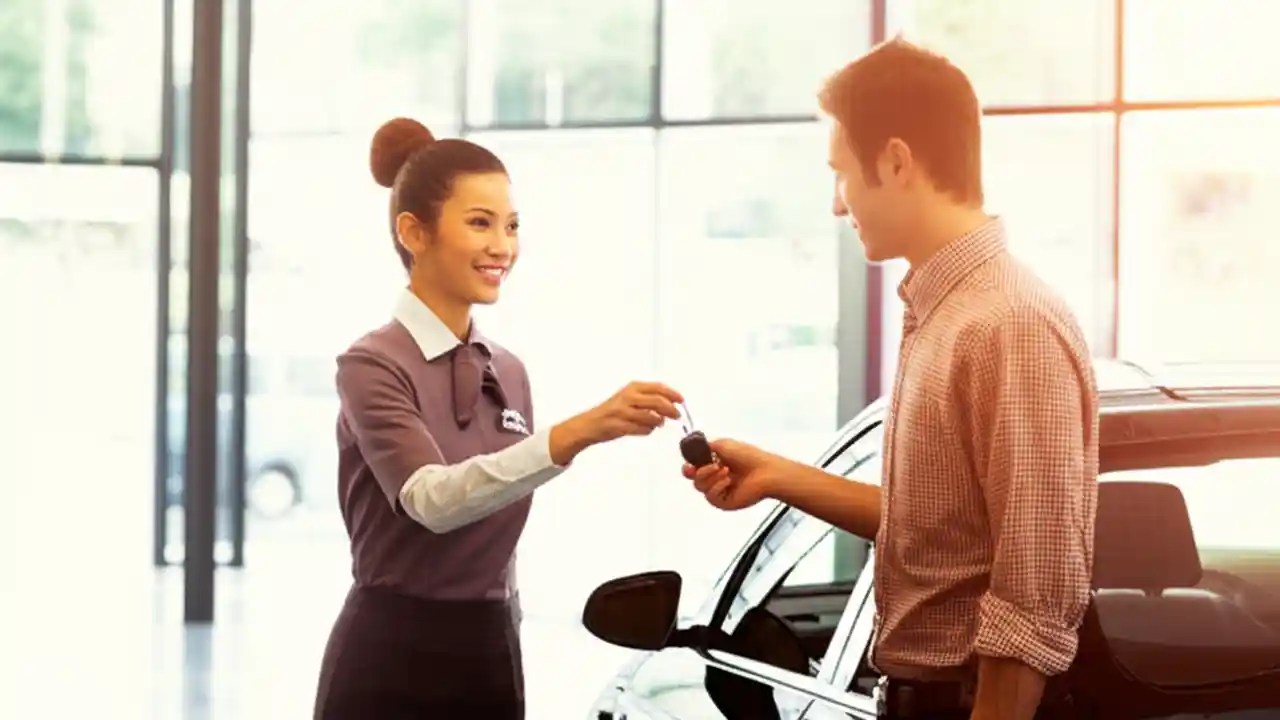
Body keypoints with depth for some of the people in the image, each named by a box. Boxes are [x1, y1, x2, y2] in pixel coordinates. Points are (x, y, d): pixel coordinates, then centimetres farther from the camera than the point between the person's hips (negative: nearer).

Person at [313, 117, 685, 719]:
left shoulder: (507, 371, 12)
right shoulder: (372, 365, -11)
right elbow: (432, 499, -29)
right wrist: (574, 434, -41)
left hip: (489, 663, 7)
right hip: (389, 667, -7)